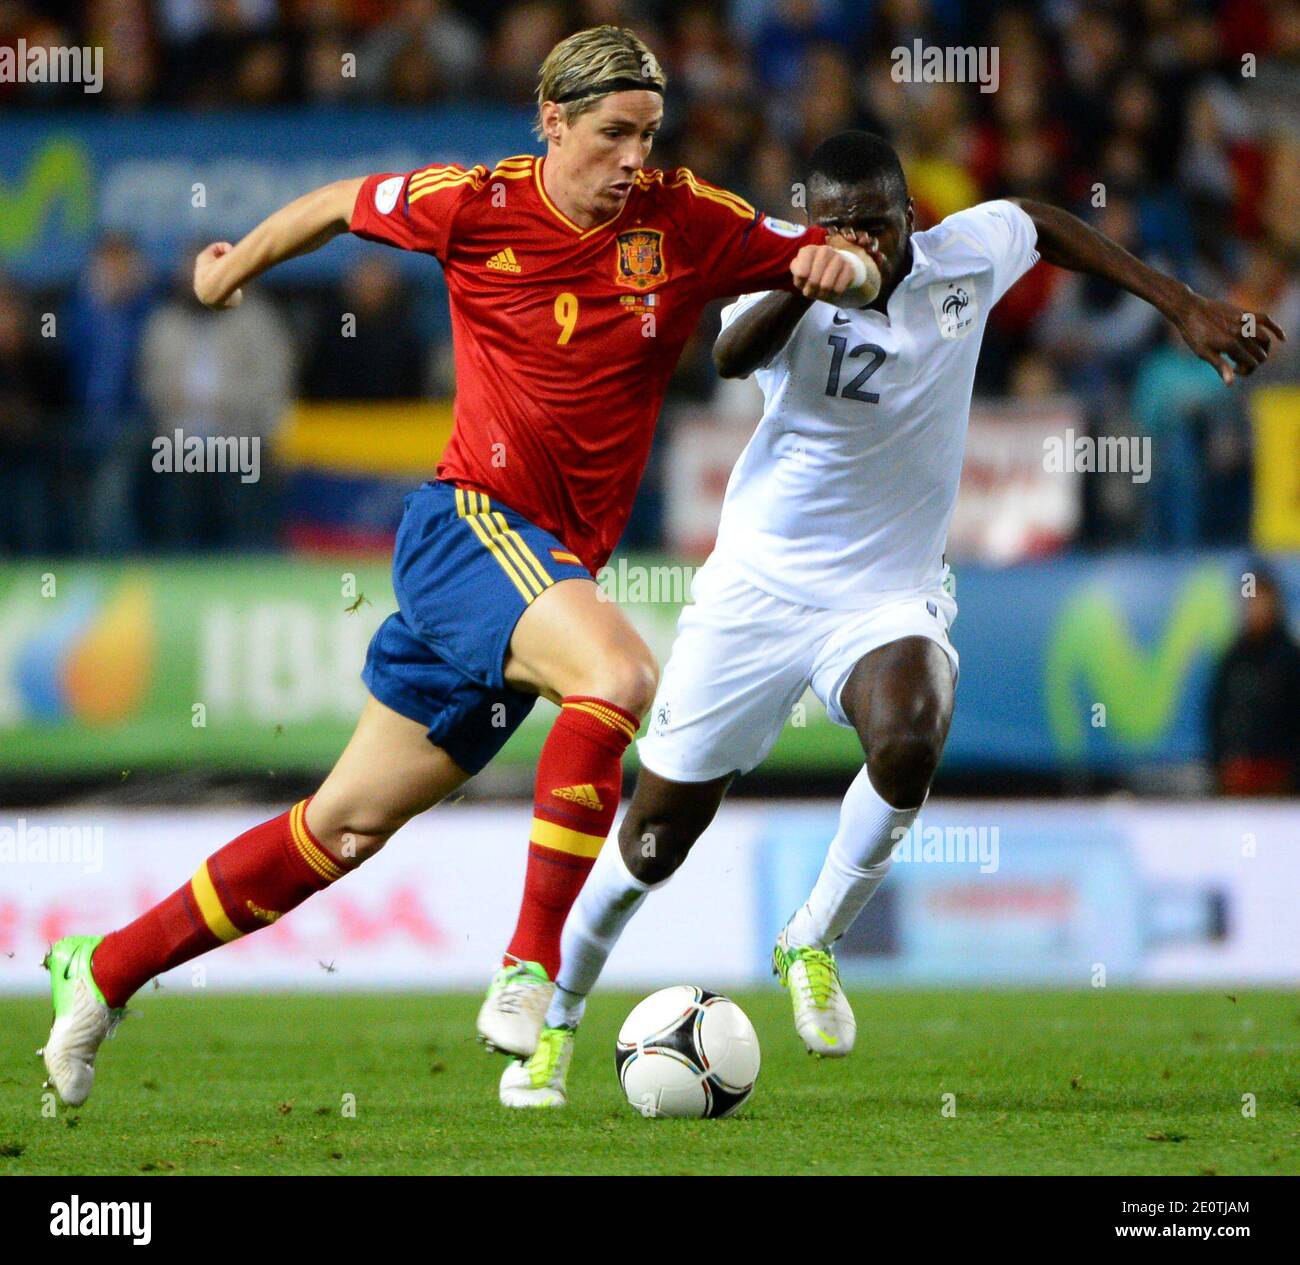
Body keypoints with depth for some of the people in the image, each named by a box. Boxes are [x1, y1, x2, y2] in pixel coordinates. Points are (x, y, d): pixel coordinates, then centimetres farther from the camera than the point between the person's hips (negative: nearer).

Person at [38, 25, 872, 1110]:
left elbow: (842, 264, 5)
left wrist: (840, 266, -18)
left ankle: (105, 971, 25)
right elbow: (342, 205, 13)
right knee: (619, 673, -33)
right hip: (469, 522, -5)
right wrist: (237, 263, 29)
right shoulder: (476, 206, -6)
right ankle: (529, 983, -29)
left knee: (346, 829, 11)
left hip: (554, 567, 5)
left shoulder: (687, 224, 0)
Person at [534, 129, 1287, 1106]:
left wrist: (1185, 307, 12)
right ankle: (557, 1015, 28)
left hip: (890, 595, 1)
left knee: (908, 744, -32)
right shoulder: (792, 287, -13)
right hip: (758, 589, -1)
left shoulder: (965, 256, -6)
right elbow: (732, 357, -35)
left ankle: (813, 945, -7)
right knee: (660, 828, 4)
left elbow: (1044, 222, 16)